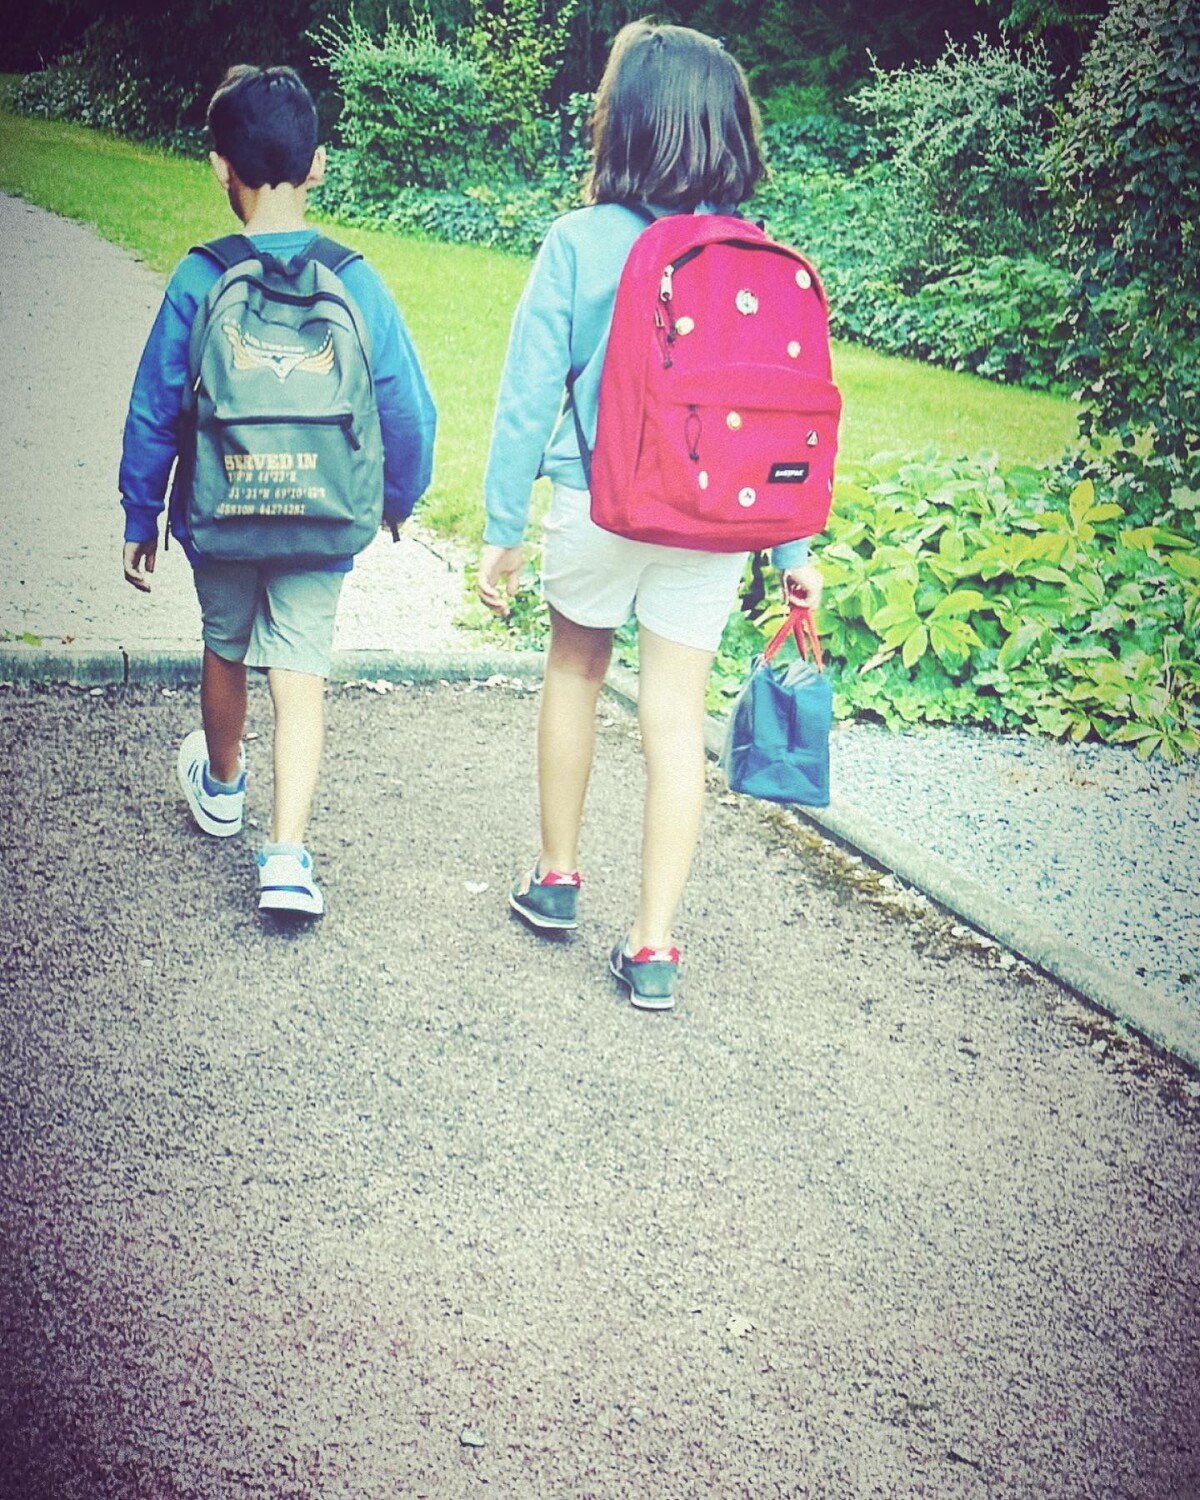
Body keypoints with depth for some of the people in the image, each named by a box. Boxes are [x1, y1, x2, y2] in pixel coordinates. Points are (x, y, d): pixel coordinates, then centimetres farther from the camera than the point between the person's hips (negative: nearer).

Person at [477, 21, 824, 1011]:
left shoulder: (579, 242, -10)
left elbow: (529, 393, -8)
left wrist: (503, 528, 1)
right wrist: (794, 550, 6)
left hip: (599, 508, -1)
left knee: (574, 672, 23)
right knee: (678, 718, 6)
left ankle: (556, 878, 35)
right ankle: (654, 947, 9)